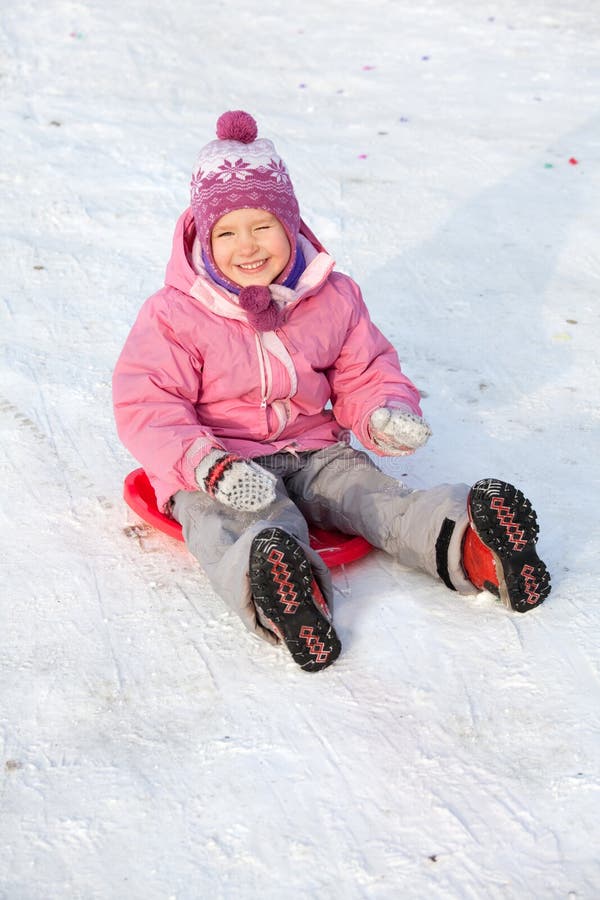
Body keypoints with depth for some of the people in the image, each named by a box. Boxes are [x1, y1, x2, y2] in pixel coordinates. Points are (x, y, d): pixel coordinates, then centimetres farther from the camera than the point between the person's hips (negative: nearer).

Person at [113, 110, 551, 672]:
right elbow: (146, 406, -11)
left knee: (375, 497, -22)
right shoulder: (175, 315, -7)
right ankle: (276, 596, -66)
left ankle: (466, 542, -43)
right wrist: (209, 467, -28)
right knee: (249, 527, -36)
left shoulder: (332, 299, 4)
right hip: (215, 469, -4)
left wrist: (385, 414, -11)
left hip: (311, 451, 5)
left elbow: (365, 374, 14)